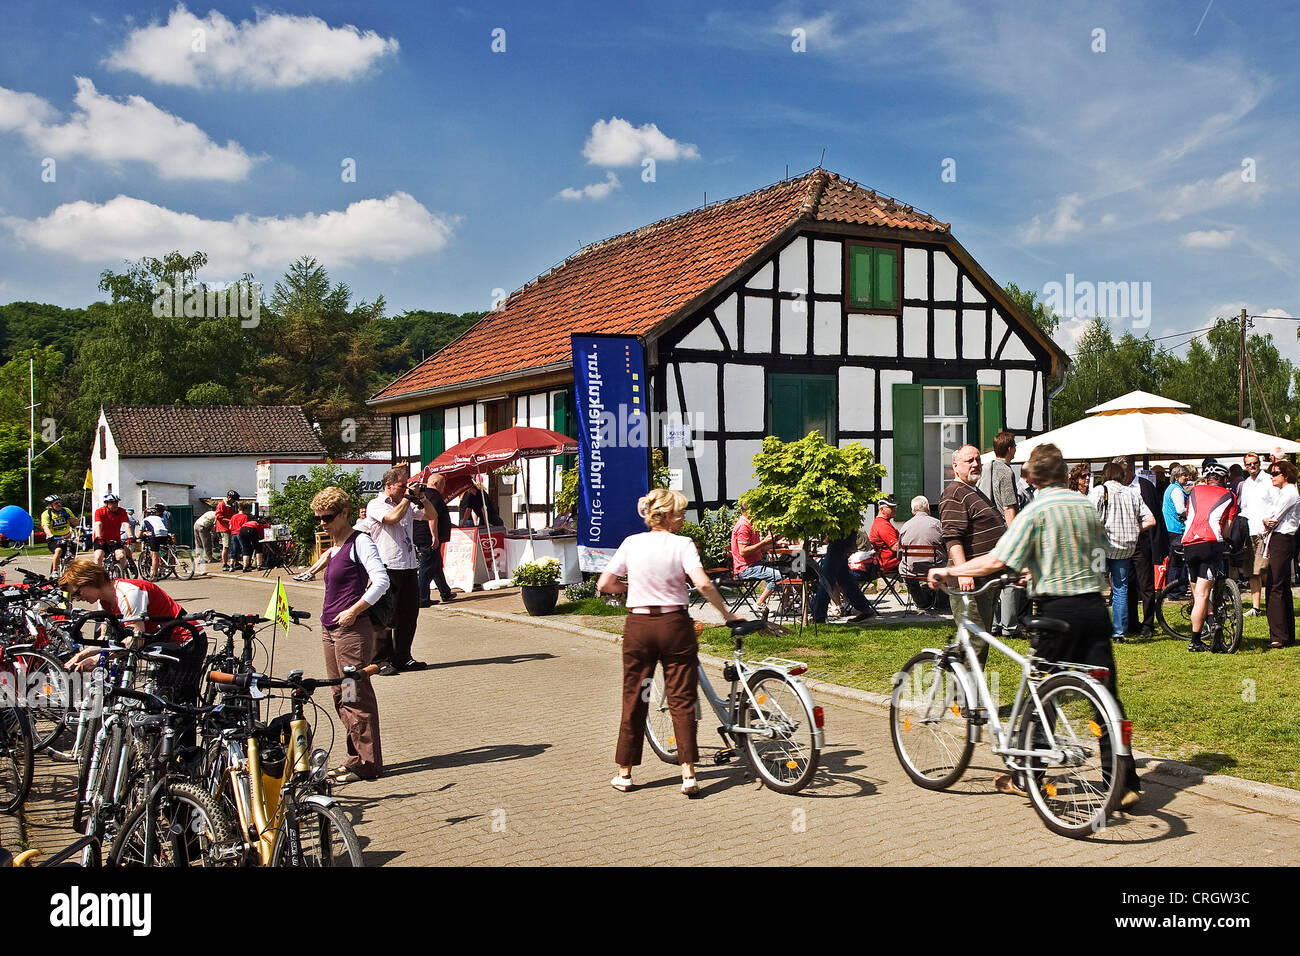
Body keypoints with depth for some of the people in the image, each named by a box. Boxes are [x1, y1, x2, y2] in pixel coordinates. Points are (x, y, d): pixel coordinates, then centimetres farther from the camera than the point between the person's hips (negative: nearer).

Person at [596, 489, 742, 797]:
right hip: (674, 624, -2)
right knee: (682, 700, 4)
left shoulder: (632, 543, 3)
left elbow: (603, 585, 1)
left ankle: (625, 773, 19)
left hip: (638, 625, 2)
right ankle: (688, 774, 0)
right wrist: (727, 614, -10)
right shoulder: (682, 544, -6)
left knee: (634, 699, 12)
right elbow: (702, 583, -19)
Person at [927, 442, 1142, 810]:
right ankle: (1126, 784, 5)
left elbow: (998, 561, -19)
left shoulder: (1036, 511, -9)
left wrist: (949, 571, -10)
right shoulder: (1086, 506, 9)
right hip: (1094, 607, 5)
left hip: (1057, 609, -5)